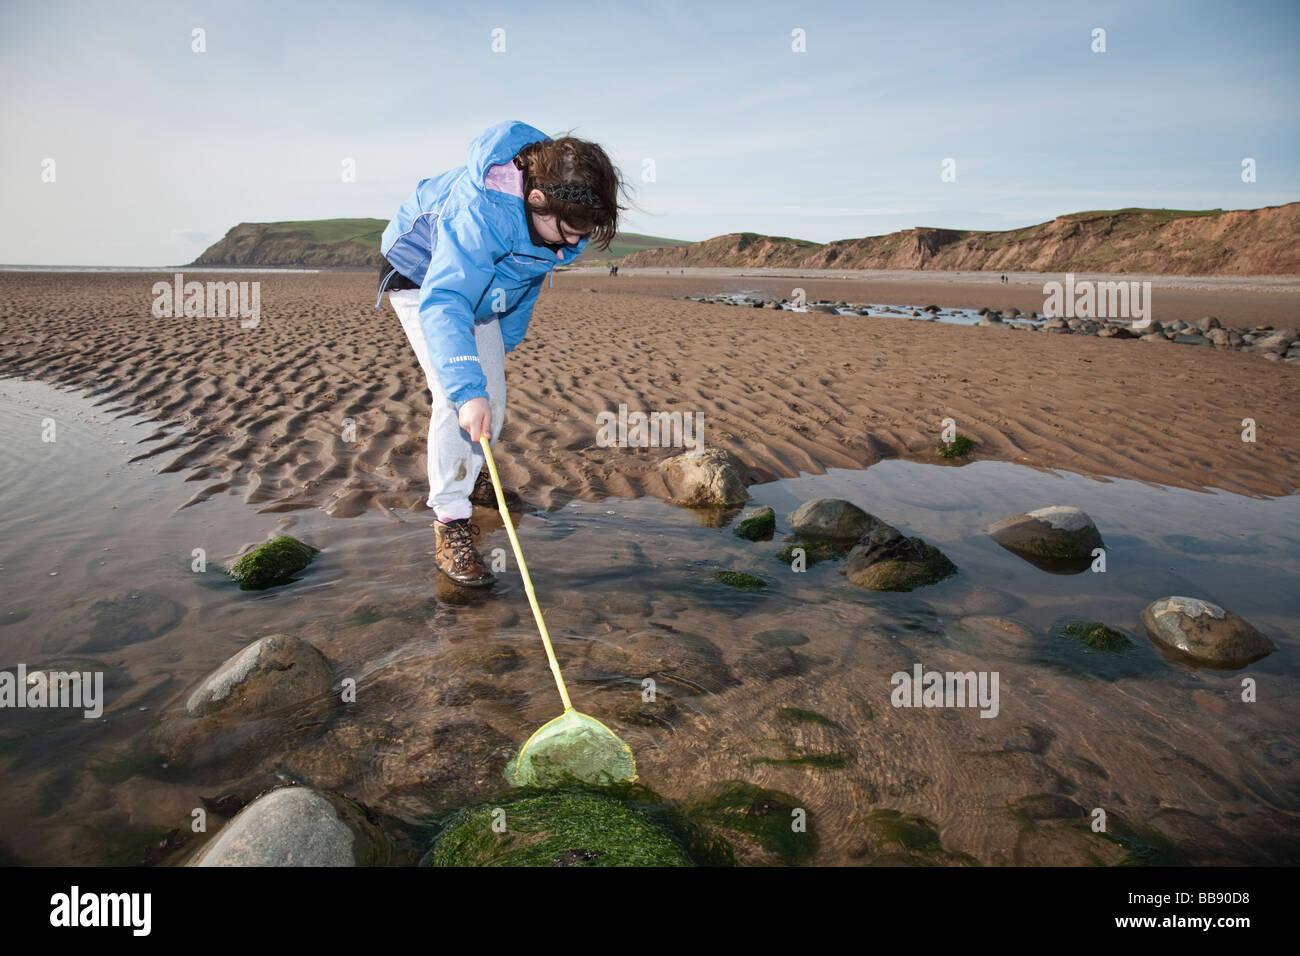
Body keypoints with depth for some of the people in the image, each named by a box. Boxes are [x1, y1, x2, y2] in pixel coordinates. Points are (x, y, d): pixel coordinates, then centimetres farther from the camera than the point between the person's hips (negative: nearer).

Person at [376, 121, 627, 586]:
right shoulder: (480, 212, -42)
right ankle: (450, 525, -15)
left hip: (479, 287, 7)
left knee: (491, 397, 10)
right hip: (420, 278, -7)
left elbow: (528, 283, 2)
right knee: (456, 399, -21)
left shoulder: (559, 220, -17)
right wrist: (467, 388, -61)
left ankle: (469, 477, 37)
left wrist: (504, 342, 9)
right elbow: (443, 304, -51)